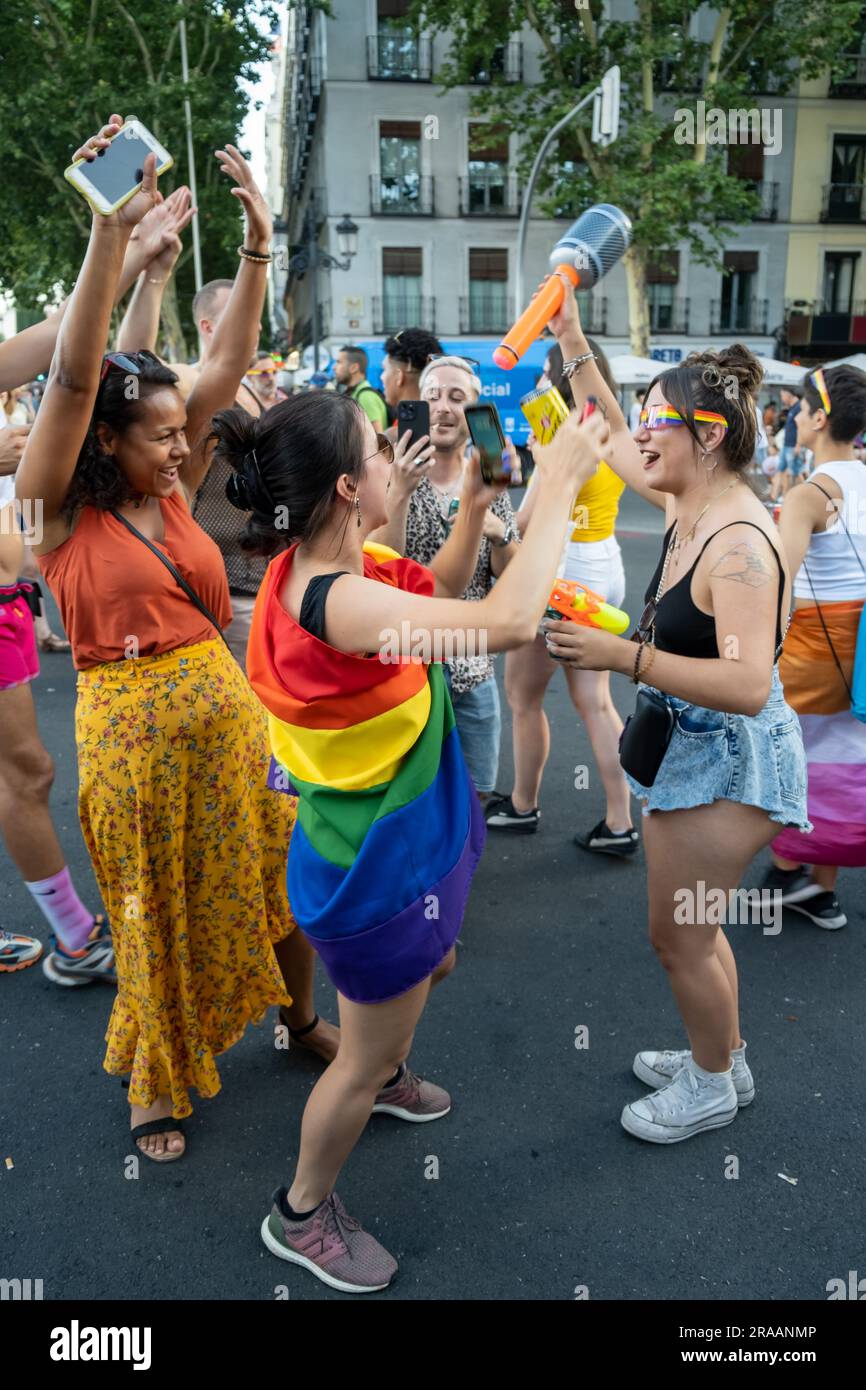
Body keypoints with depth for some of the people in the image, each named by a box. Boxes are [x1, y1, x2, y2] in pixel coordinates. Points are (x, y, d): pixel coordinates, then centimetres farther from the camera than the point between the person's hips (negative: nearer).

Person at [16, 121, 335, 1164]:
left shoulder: (172, 494, 5)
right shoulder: (59, 510, -7)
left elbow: (227, 366, 0)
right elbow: (73, 373, -21)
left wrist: (258, 247, -7)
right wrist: (112, 233, -29)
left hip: (225, 707, 5)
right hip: (130, 728, -4)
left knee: (268, 876, 15)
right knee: (155, 912, 11)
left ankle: (299, 1017, 40)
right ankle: (156, 1081, 35)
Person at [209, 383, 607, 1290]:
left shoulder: (333, 563, -6)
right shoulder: (335, 603, -36)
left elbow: (440, 589, 11)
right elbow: (509, 621, -45)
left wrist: (474, 504, -4)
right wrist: (558, 484, -34)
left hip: (399, 836, 10)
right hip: (377, 867, -10)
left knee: (434, 965, 35)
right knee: (365, 1056, 13)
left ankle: (387, 1077, 65)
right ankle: (301, 1215, 40)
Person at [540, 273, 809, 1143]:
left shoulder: (738, 543, -26)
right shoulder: (687, 507, 2)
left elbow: (748, 684, -34)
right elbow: (611, 439, 18)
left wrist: (626, 656, -39)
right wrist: (571, 341, 16)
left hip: (728, 760, -9)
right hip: (686, 747, 9)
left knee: (676, 934, 6)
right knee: (688, 926, 22)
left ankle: (711, 1088, 30)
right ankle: (723, 1058, 44)